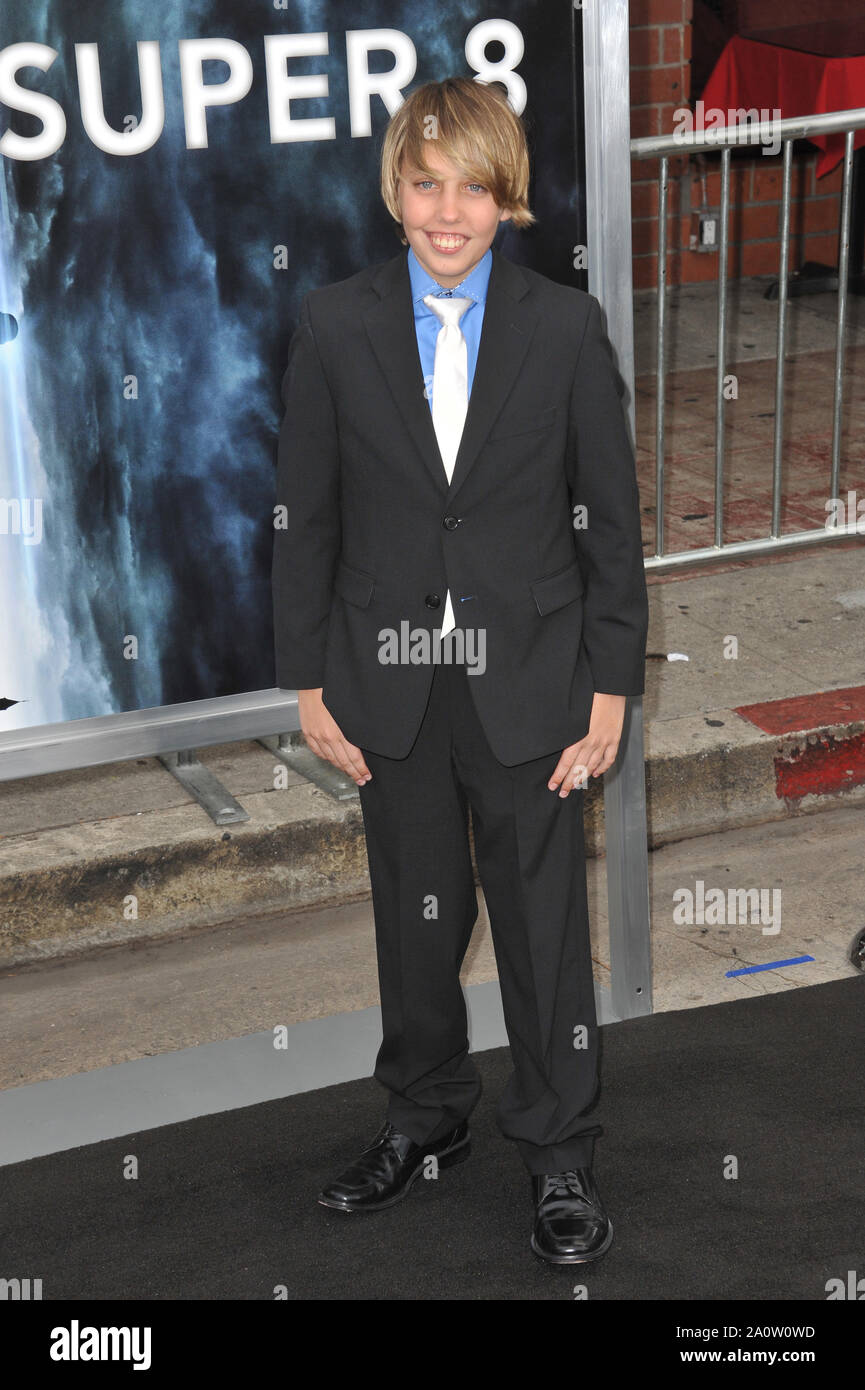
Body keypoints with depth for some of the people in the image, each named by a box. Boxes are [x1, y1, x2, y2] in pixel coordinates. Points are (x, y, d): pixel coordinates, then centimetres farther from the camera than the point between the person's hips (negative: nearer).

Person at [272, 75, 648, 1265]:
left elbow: (611, 517, -1)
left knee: (545, 919, 7)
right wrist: (310, 681, 0)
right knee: (417, 911, 15)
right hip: (391, 678, 1)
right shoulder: (333, 326, -2)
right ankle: (426, 1119, 36)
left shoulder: (566, 327, -4)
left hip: (527, 678, -1)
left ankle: (560, 1154, 24)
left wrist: (611, 685, -4)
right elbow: (303, 517, 2)